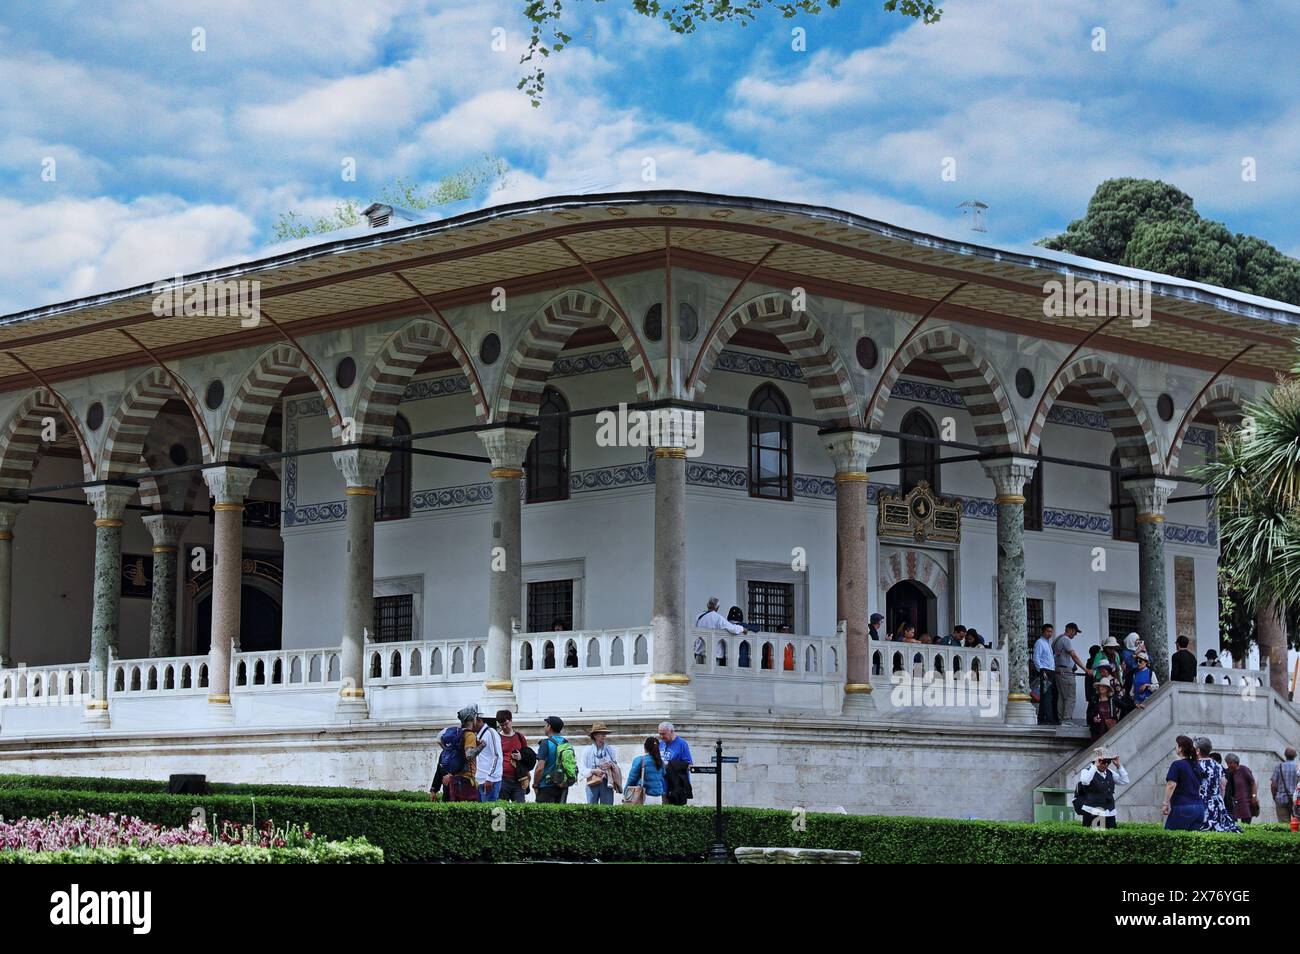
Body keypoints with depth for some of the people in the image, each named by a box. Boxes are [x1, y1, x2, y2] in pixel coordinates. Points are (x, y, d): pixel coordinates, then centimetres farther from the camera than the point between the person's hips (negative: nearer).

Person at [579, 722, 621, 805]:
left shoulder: (611, 750, 12)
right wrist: (594, 771, -16)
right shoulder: (587, 750, 5)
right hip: (592, 783, -2)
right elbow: (581, 769, -1)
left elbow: (617, 766, 13)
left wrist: (611, 765, -9)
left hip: (607, 783, 2)